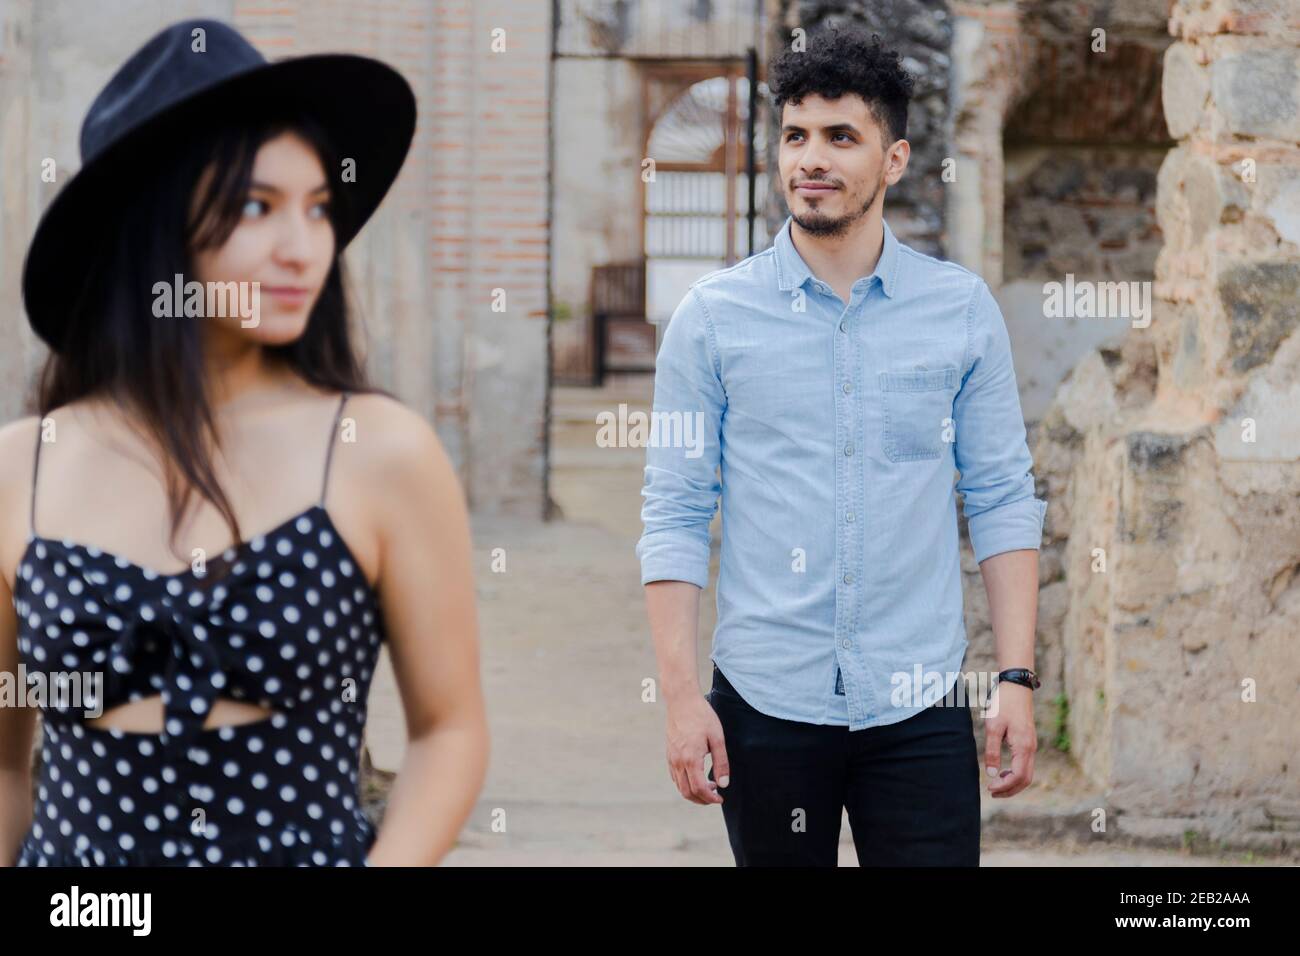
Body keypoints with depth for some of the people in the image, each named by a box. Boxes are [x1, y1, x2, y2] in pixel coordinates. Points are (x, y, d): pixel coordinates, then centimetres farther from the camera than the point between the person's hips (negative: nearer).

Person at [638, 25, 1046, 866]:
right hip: (766, 703, 0)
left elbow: (1003, 501, 6)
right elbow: (674, 515, 0)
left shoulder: (964, 310, 4)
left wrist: (1018, 680, -2)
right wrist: (681, 695, -8)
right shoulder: (713, 317, 1)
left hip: (919, 709, 0)